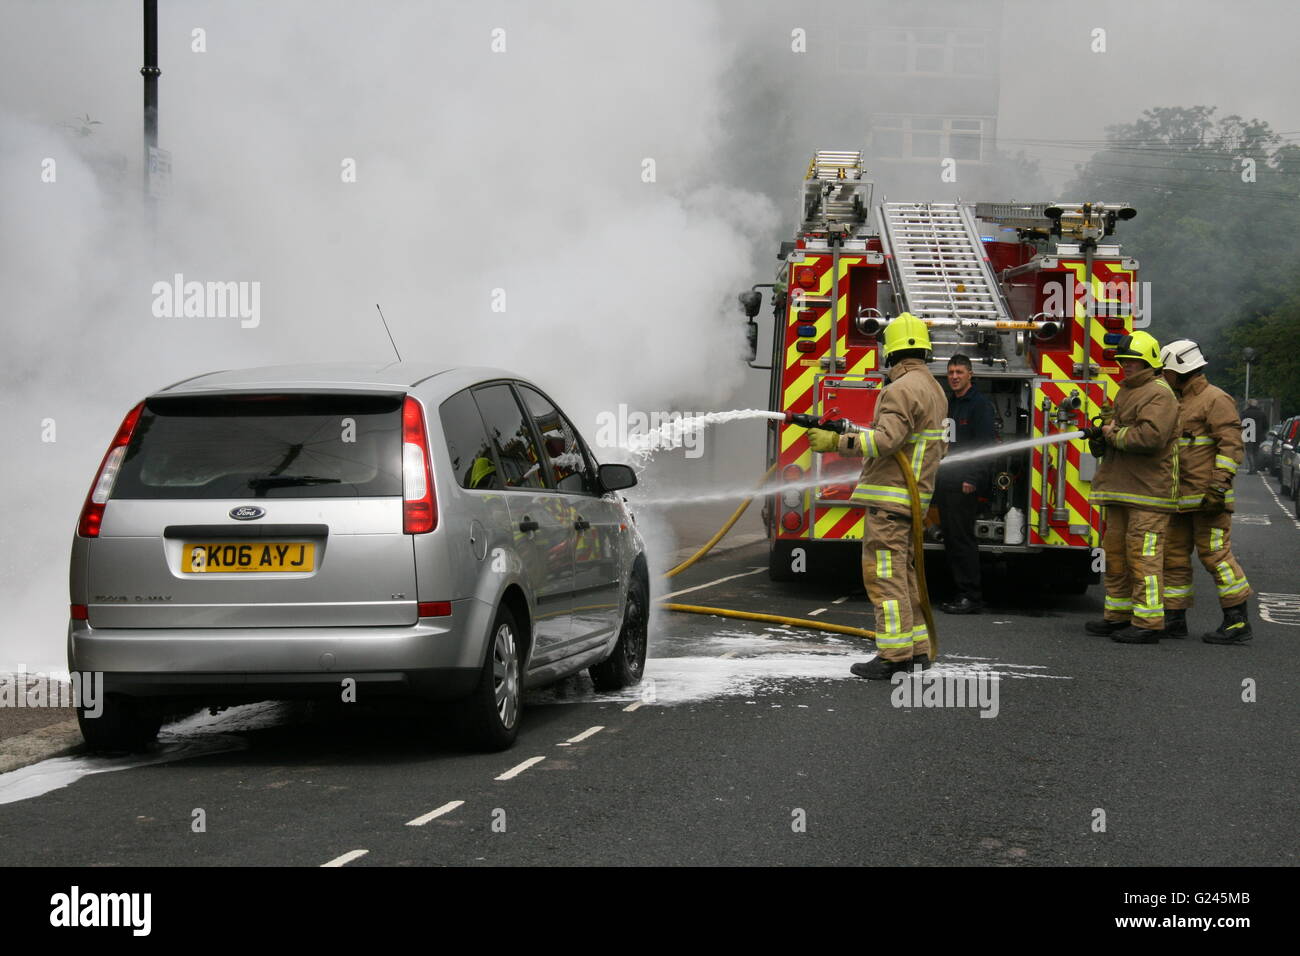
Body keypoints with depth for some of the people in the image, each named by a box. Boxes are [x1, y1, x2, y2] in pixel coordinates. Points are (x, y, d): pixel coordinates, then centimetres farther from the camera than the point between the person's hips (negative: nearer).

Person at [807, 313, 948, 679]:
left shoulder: (903, 389, -15)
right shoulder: (934, 389, 16)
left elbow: (887, 439, -25)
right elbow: (940, 444, 22)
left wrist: (836, 442, -23)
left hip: (890, 497, -10)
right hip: (917, 495, 10)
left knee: (885, 573, -10)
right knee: (905, 572, 15)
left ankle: (894, 655, -13)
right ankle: (917, 647, 18)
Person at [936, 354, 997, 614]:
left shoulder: (980, 404, -7)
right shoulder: (949, 403, 19)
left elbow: (985, 444, -15)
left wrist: (972, 480, -22)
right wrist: (936, 476, 16)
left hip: (964, 485, -9)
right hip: (946, 483, 9)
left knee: (962, 539, -10)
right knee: (951, 538, 8)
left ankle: (971, 597, -8)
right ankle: (960, 592, 12)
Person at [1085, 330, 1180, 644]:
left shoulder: (1159, 394, -10)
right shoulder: (1126, 392, 21)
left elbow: (1151, 436, -24)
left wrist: (1114, 436, -11)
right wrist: (1103, 436, 10)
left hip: (1149, 490, -10)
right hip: (1121, 489, 10)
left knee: (1143, 556, -11)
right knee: (1116, 553, 12)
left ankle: (1148, 624, -11)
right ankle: (1119, 616, 19)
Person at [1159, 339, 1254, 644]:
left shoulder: (1215, 399, -8)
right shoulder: (1179, 402, 21)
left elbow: (1231, 444, -16)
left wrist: (1219, 484, -23)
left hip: (1207, 498, -9)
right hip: (1181, 499, 9)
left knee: (1214, 554, -10)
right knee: (1174, 555, 8)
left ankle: (1238, 622, -8)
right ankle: (1174, 618, 13)